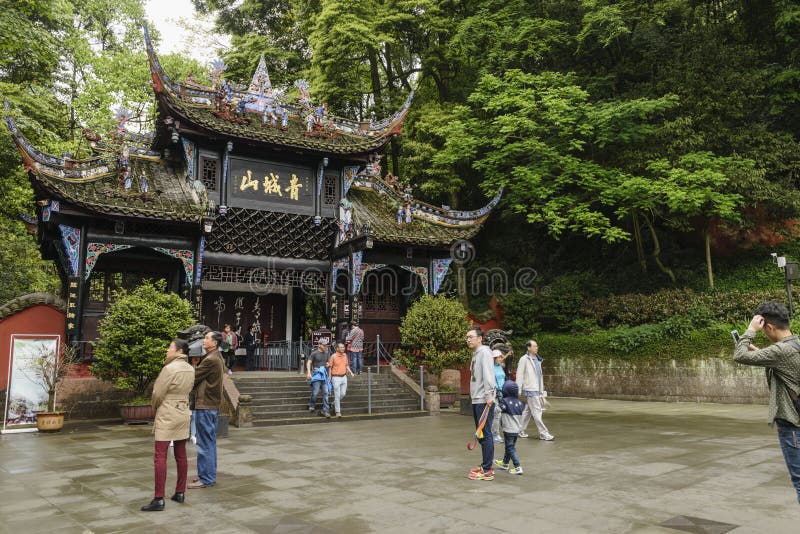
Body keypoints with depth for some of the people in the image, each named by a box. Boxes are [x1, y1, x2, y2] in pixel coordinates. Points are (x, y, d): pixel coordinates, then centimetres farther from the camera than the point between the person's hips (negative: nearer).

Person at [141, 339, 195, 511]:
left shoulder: (169, 368, -17)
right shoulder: (190, 369, 4)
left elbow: (157, 394, -12)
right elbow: (189, 389, 8)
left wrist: (155, 406, 7)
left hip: (167, 415, -8)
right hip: (183, 414, 8)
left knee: (160, 456, -4)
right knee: (181, 455, 12)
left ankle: (159, 499, -3)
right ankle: (180, 493, 20)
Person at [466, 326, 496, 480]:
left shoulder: (484, 352, -11)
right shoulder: (475, 354, 18)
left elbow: (488, 375, -20)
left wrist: (489, 395, -25)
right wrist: (474, 397, 17)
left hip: (484, 401, -10)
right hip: (476, 400, 10)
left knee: (485, 434, -6)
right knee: (481, 434, 15)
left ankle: (487, 471, -3)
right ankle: (485, 465, 25)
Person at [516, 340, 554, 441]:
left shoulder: (537, 359, 16)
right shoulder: (524, 359, -8)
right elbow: (519, 375, -10)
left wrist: (542, 390, 19)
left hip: (537, 390, 8)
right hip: (530, 390, -8)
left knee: (527, 411, 12)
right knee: (537, 412, -6)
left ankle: (520, 431, 20)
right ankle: (543, 433, -3)